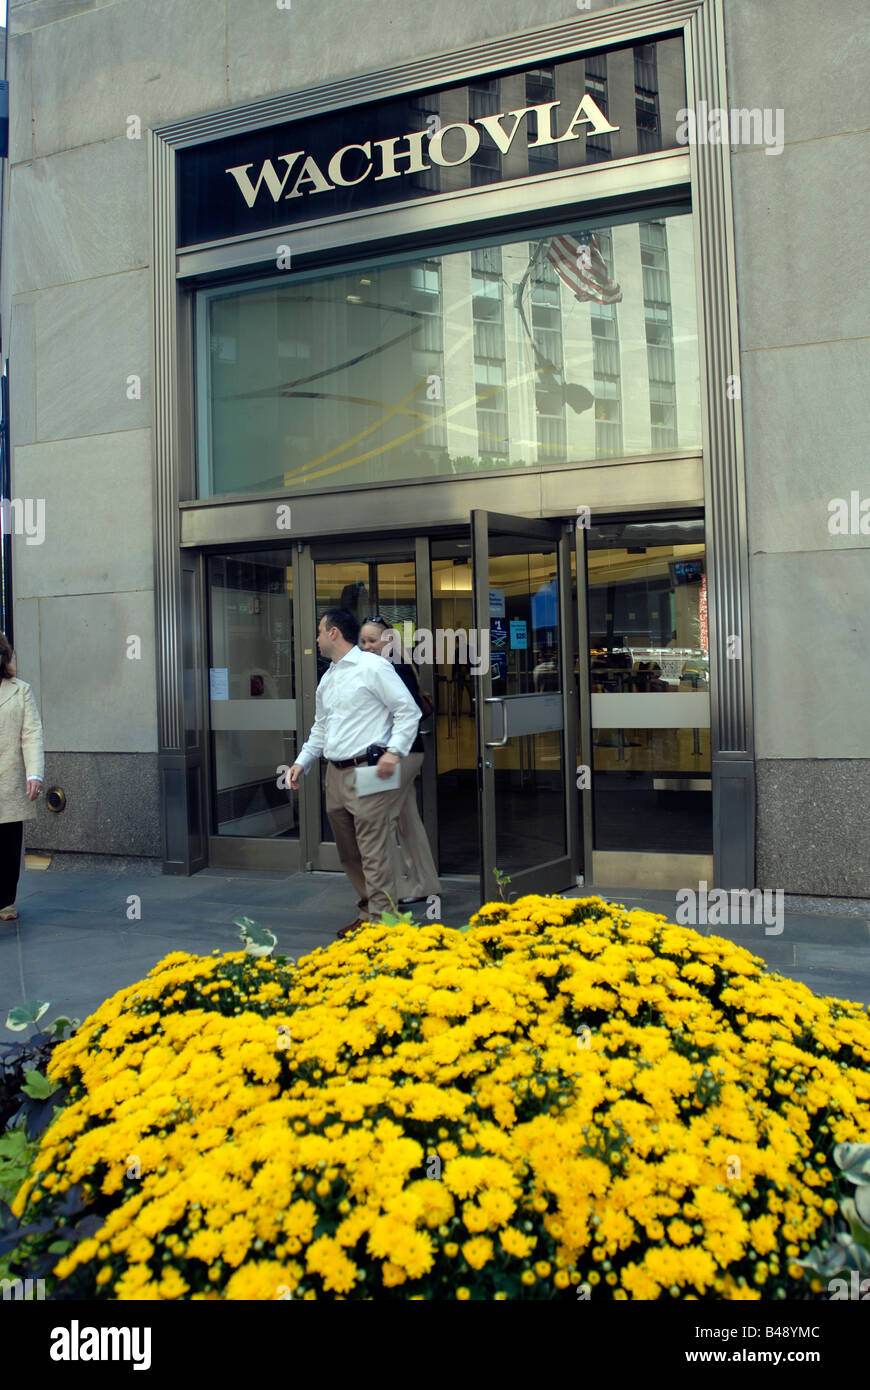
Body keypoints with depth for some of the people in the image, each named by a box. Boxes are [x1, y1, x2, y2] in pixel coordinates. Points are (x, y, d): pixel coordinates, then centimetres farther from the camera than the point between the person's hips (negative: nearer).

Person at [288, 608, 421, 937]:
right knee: (349, 855, 13)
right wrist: (303, 761, 17)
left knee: (373, 854, -10)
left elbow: (408, 711, -9)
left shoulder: (372, 667, -7)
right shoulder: (327, 678, 19)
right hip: (335, 774, 9)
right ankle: (367, 913, 25)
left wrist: (394, 751, -19)